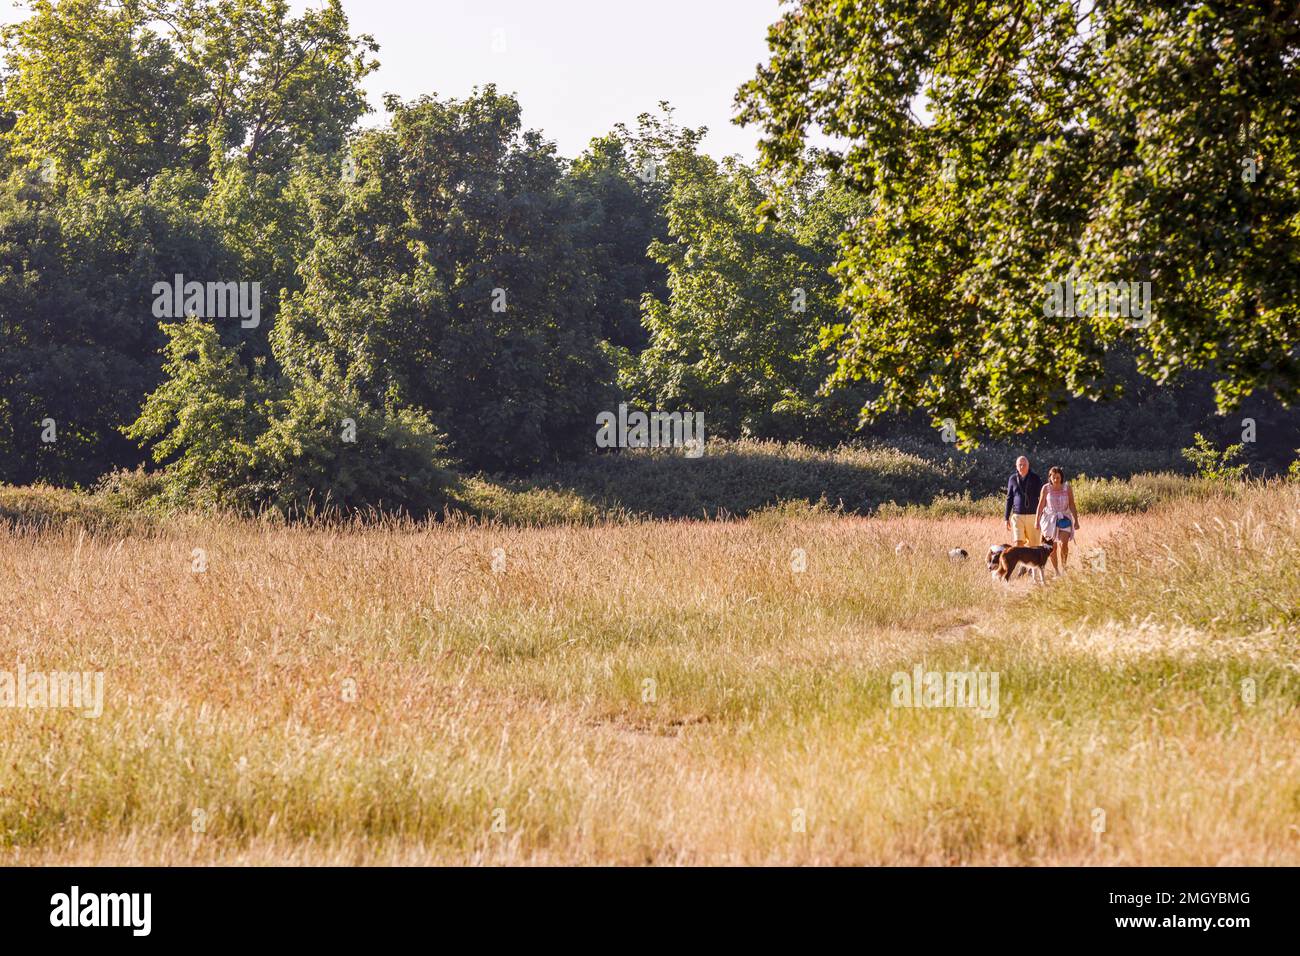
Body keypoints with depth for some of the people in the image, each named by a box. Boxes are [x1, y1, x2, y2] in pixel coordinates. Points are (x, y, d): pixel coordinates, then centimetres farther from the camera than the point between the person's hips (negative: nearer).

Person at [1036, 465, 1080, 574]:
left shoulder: (1067, 488, -3)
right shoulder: (1046, 488, -4)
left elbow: (1072, 505, 1)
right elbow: (1041, 505, 0)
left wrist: (1076, 521, 0)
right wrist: (1037, 521, -2)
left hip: (1064, 518, 0)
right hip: (1050, 518, 0)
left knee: (1063, 544, -16)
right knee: (1052, 547, 1)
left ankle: (1063, 567, 2)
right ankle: (1055, 571, 13)